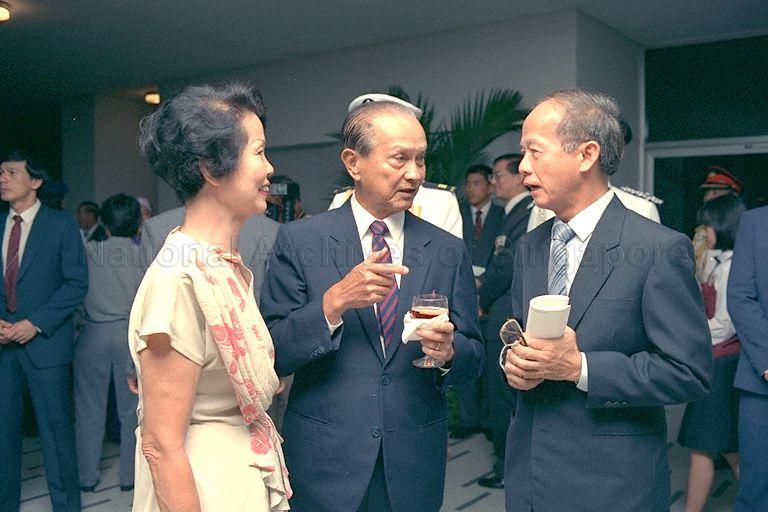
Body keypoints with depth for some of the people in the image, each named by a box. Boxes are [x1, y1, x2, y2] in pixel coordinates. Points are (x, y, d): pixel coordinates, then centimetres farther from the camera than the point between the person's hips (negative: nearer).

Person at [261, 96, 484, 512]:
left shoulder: (449, 251, 0)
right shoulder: (298, 241, -7)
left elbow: (473, 360, 3)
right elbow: (272, 355, -11)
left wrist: (449, 351, -18)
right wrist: (333, 303, -25)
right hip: (326, 465, -2)